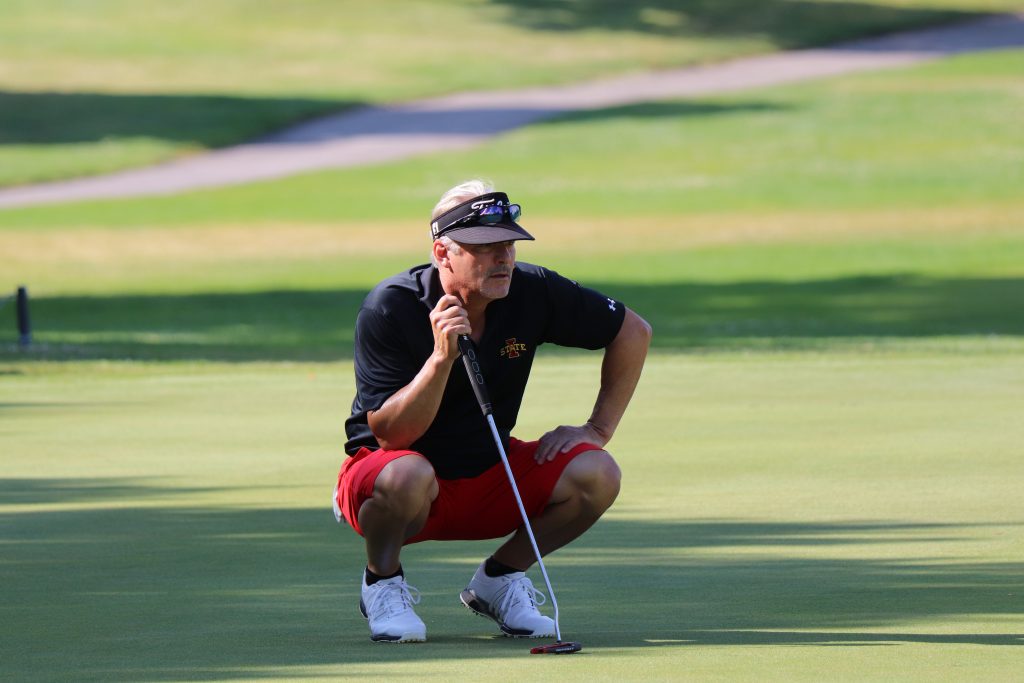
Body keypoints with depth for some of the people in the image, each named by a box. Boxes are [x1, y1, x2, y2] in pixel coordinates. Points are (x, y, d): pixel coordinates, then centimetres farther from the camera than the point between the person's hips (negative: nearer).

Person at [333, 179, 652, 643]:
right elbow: (390, 435, -26)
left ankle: (499, 579, 5)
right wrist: (442, 357, -37)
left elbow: (633, 331, 5)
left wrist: (599, 428, 0)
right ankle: (383, 582, -7)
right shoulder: (389, 308, -21)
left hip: (489, 477, 4)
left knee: (595, 474, -19)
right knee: (406, 474, -40)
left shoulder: (531, 292, -11)